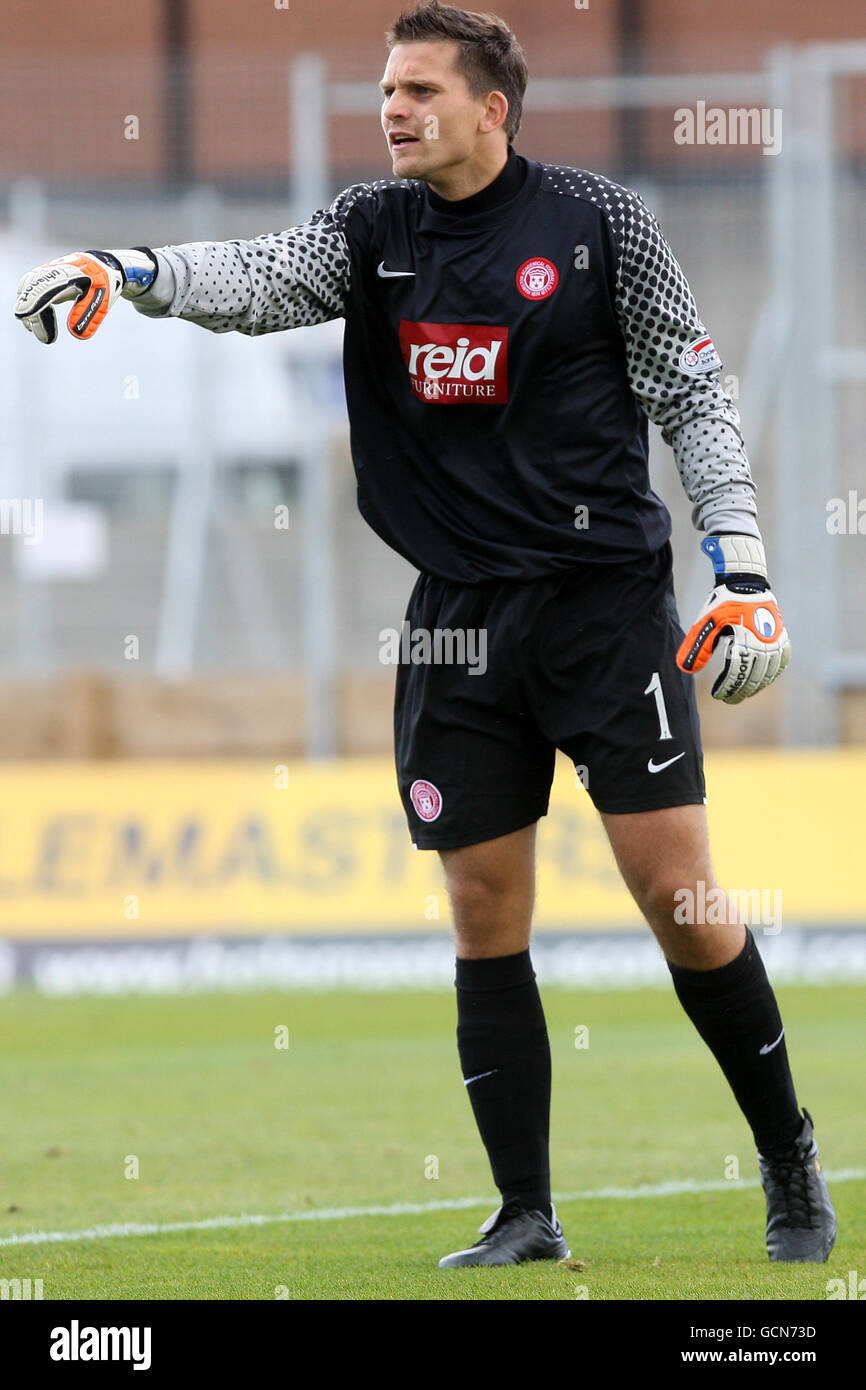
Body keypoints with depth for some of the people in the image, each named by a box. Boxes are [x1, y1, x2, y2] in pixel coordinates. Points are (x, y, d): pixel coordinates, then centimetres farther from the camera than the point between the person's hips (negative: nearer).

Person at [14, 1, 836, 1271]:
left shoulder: (599, 223, -2)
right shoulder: (374, 231, 7)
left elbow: (694, 400, 1)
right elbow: (257, 279, -11)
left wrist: (744, 572, -6)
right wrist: (125, 274, -31)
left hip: (606, 596, -4)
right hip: (458, 617, 4)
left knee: (677, 895, -7)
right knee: (486, 921, 3)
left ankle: (788, 1158, 10)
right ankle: (527, 1217, 10)